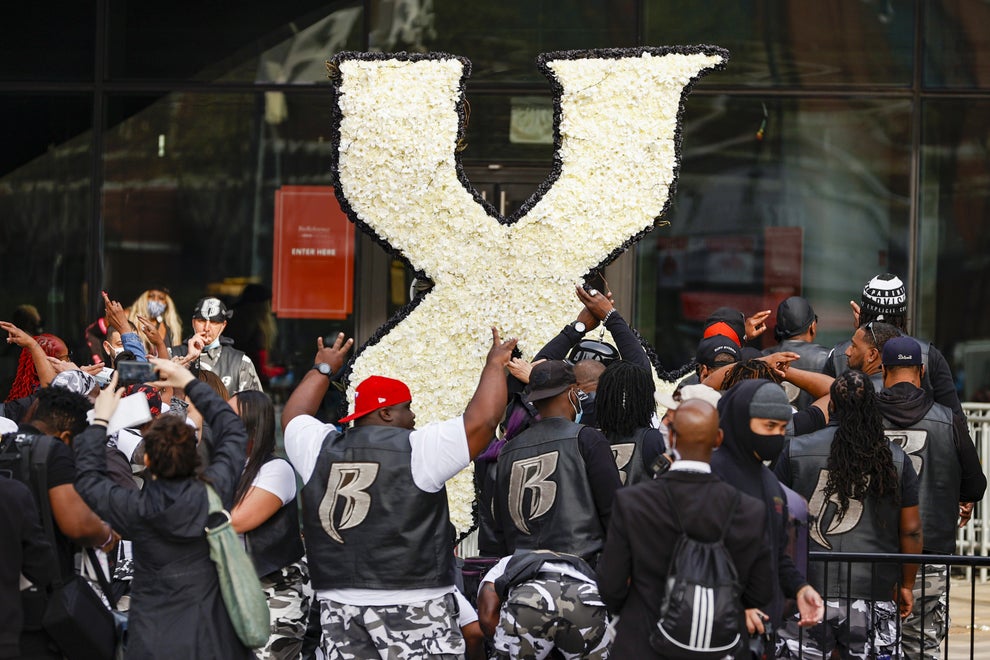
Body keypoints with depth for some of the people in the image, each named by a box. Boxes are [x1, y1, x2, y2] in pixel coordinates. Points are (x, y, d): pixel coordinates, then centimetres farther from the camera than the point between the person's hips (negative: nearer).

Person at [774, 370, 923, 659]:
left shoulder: (795, 450, 2)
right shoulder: (896, 459, 4)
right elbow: (911, 531, 8)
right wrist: (906, 586, 20)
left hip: (807, 593, -1)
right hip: (873, 595, 1)